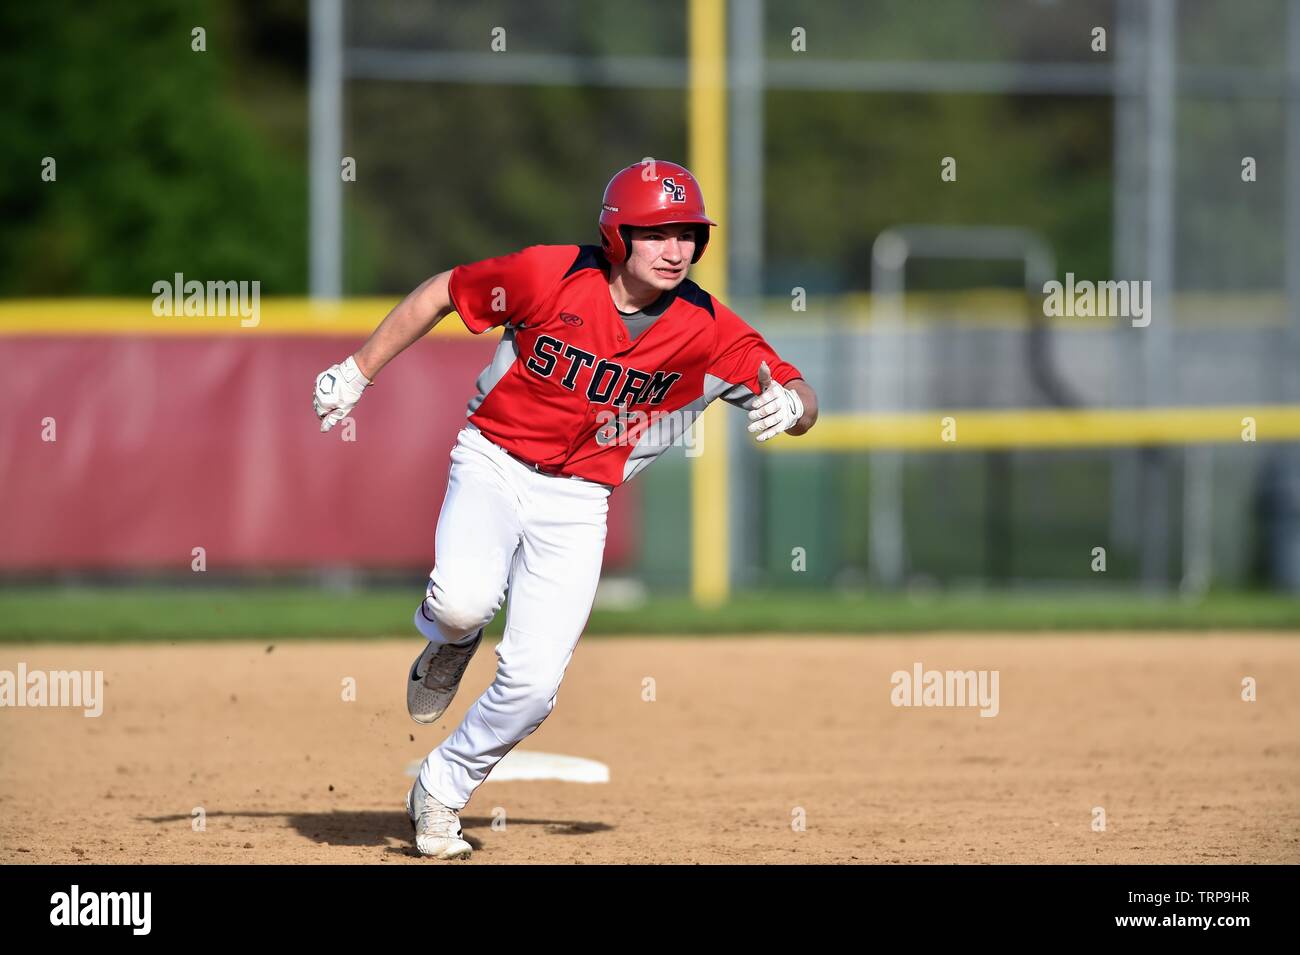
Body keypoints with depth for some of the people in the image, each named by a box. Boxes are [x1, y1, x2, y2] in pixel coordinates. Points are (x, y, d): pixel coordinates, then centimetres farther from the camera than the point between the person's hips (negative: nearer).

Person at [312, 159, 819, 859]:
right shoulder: (549, 275, -15)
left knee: (533, 684, -8)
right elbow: (441, 292, -1)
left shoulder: (708, 331, -11)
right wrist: (358, 372, 2)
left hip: (577, 503, 2)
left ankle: (440, 793, 18)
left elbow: (801, 400, -7)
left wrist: (787, 404, -32)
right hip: (493, 465, -2)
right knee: (465, 600, -31)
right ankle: (448, 640, 9)